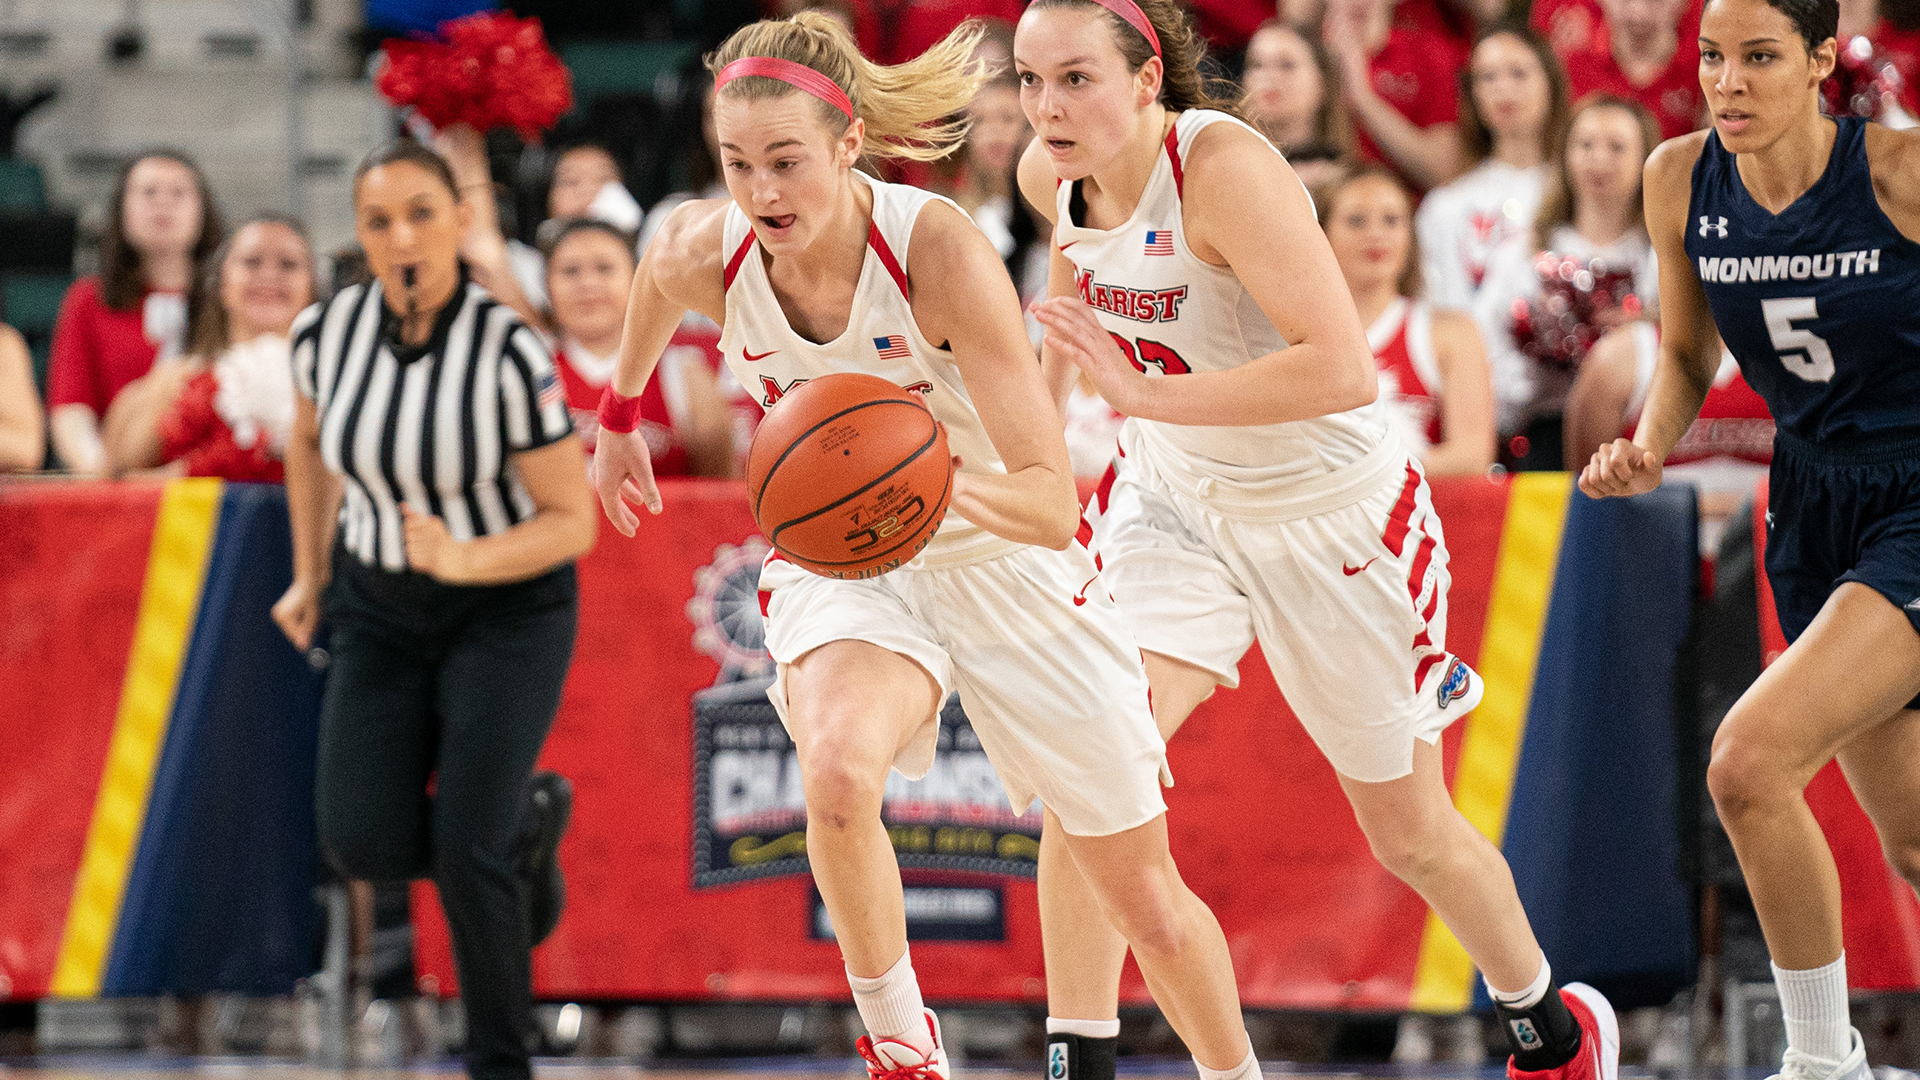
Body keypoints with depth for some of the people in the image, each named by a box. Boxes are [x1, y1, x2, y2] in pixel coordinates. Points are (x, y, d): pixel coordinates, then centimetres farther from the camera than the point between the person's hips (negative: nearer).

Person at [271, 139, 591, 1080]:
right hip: (379, 608, 4)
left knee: (466, 850, -15)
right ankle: (527, 820, 24)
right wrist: (309, 578, 16)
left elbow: (571, 521, -17)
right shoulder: (326, 331, -10)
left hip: (507, 605, -4)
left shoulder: (508, 352, -22)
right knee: (362, 843, -7)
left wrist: (467, 560, -33)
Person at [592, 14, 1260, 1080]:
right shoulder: (702, 255, -20)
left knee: (1144, 901, 9)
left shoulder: (940, 249, -31)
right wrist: (619, 416, 24)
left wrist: (940, 482, -53)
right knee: (838, 767, -35)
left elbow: (1052, 503, -33)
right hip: (838, 569, 1)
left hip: (1005, 560, -1)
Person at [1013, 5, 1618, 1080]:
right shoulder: (1056, 174, -9)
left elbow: (1343, 369, -40)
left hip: (1336, 515, -5)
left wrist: (1148, 393, -42)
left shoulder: (1225, 166, -31)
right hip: (1175, 498, 5)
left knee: (1411, 833, 13)